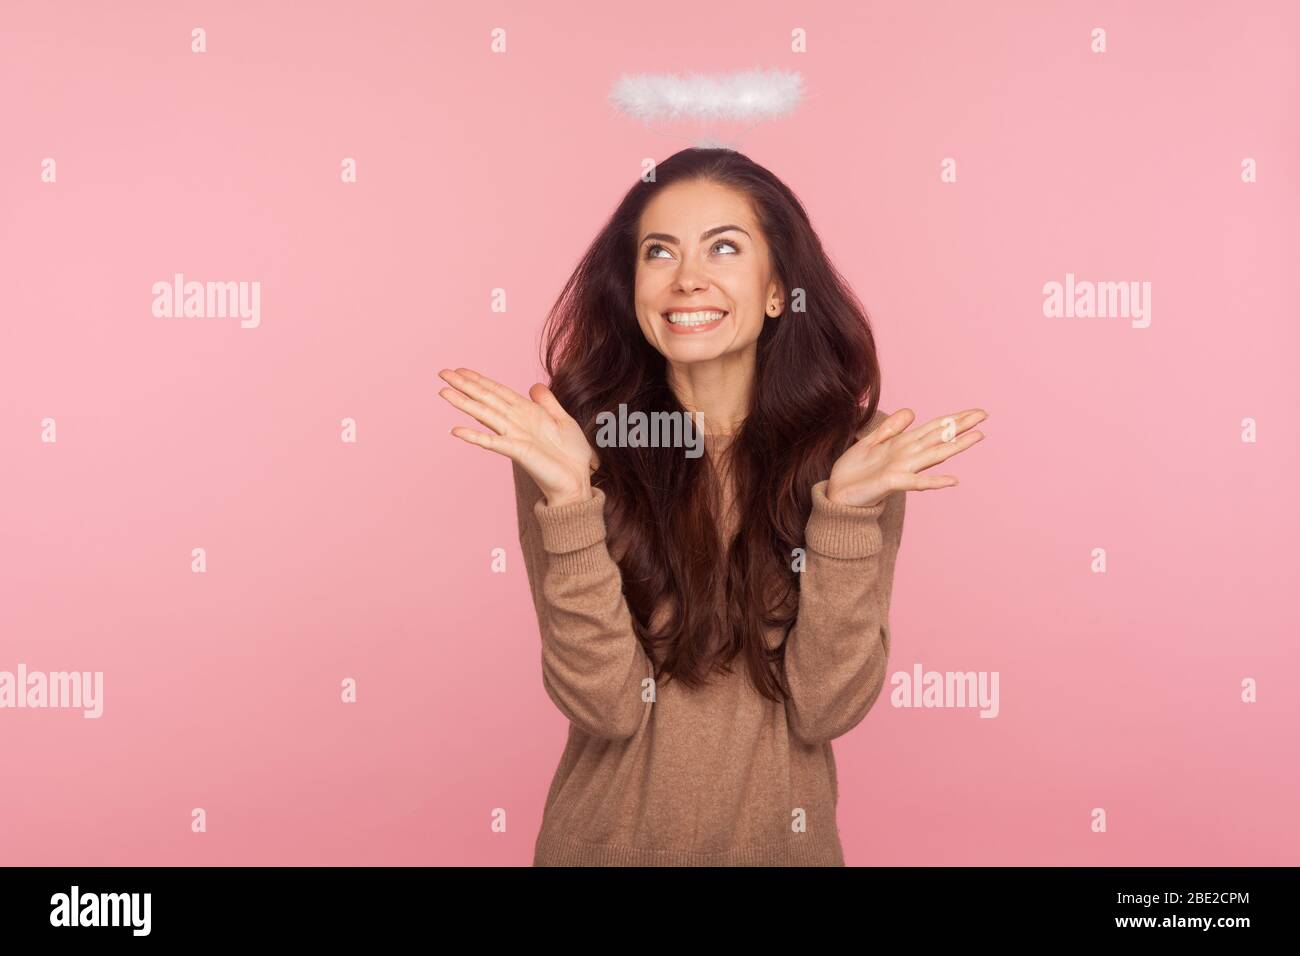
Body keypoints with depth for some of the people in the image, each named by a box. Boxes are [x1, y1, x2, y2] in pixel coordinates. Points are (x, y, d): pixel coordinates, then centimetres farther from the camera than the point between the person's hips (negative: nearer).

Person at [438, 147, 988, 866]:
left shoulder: (854, 447, -9)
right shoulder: (575, 439, -12)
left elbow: (825, 710, -14)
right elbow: (607, 705, -18)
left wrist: (845, 512, -26)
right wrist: (569, 499, -29)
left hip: (781, 841, 1)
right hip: (608, 840, -1)